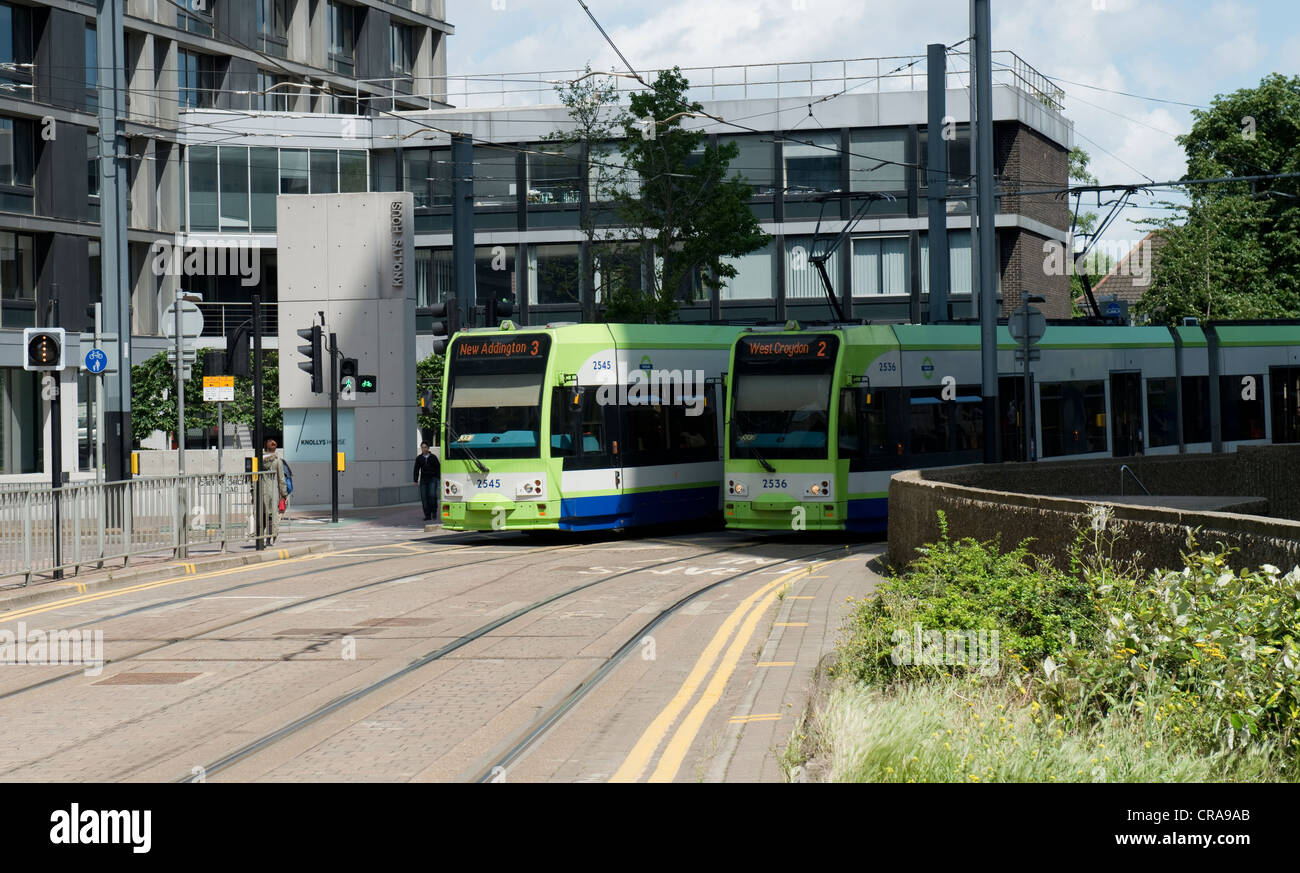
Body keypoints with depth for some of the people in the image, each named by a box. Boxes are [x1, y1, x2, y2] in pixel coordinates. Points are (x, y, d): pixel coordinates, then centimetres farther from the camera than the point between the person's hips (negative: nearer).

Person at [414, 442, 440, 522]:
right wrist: (416, 480, 4)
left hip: (432, 479, -2)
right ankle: (427, 515, 2)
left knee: (432, 495, -19)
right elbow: (416, 469, 11)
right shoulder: (419, 458, 8)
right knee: (424, 497, -3)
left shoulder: (433, 457, 2)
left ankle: (434, 511, -2)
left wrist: (438, 479, -3)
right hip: (423, 479, 3)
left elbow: (438, 468, 5)